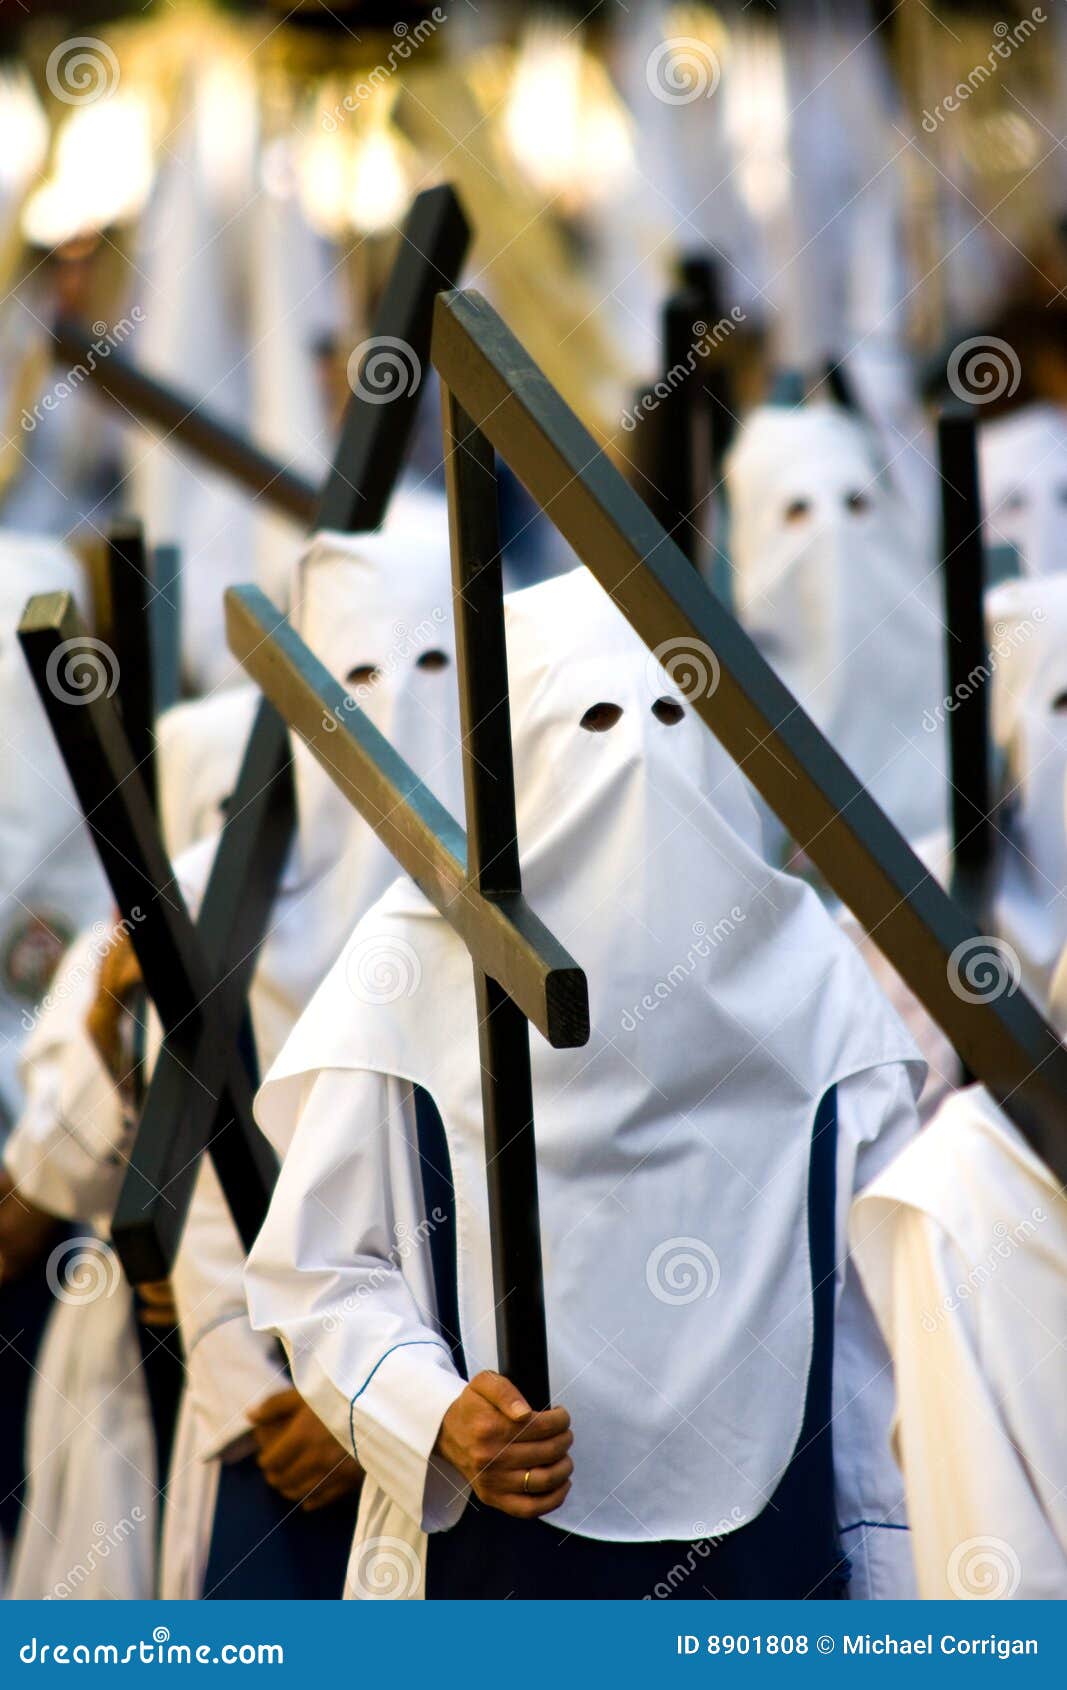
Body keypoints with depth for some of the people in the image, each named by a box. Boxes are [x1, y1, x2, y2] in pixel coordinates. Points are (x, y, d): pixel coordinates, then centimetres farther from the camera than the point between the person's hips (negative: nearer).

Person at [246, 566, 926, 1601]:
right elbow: (318, 1268, -2)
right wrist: (439, 1420, -19)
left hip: (766, 1545, 2)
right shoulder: (412, 966, -3)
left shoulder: (803, 972, 5)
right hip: (497, 1545, -2)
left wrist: (885, 1569, 5)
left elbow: (869, 1306, 8)